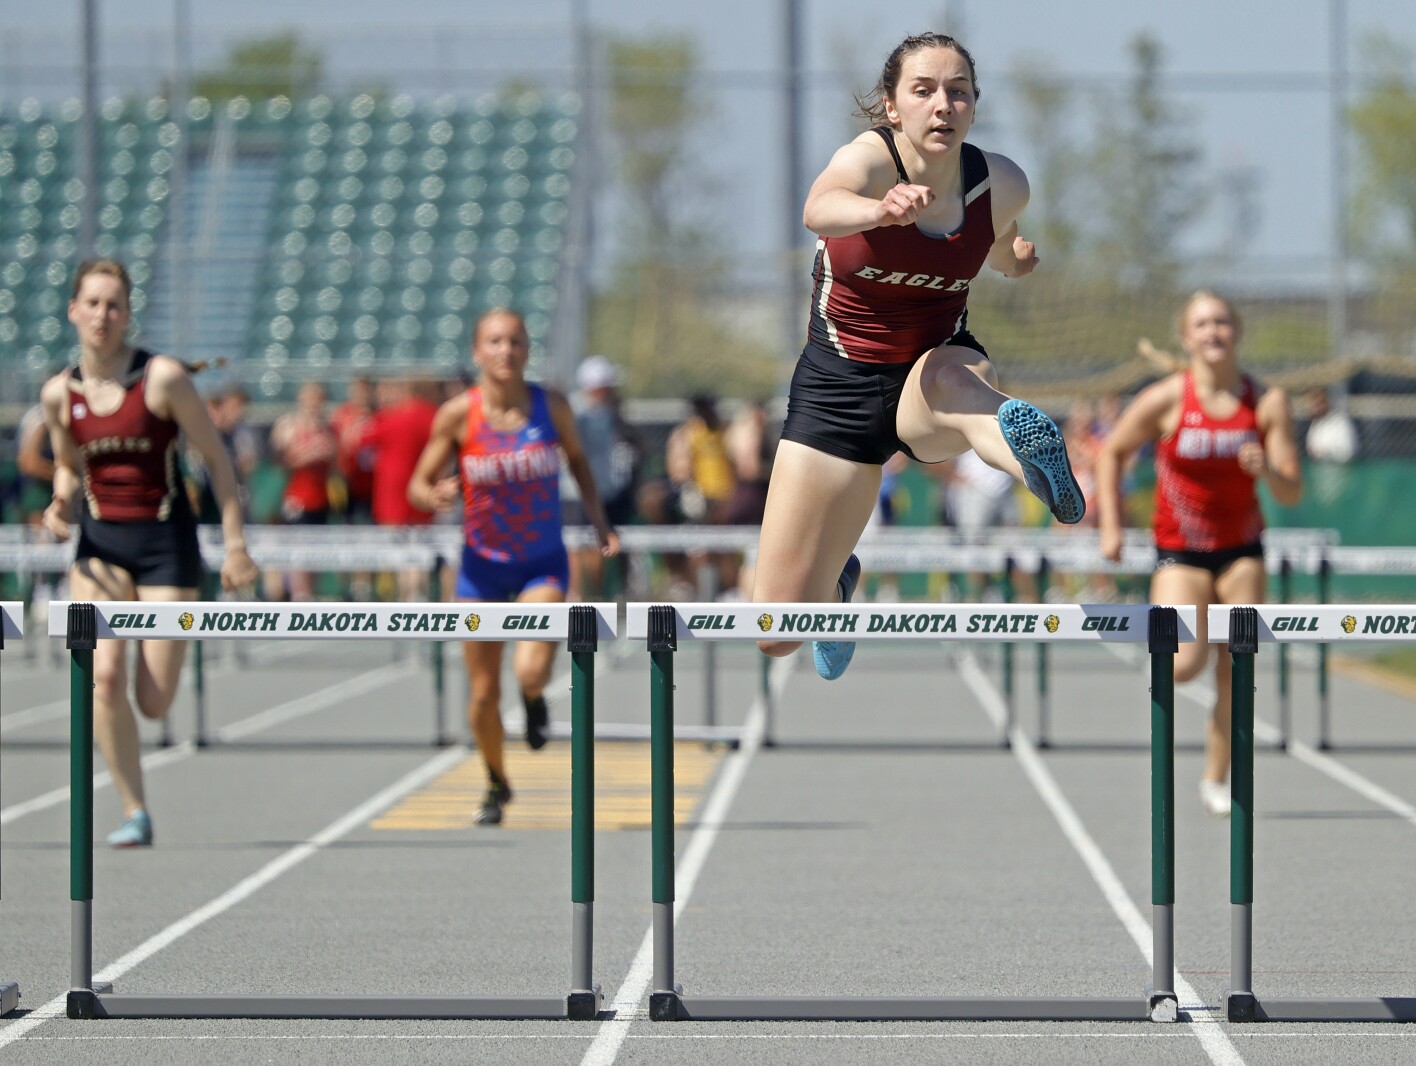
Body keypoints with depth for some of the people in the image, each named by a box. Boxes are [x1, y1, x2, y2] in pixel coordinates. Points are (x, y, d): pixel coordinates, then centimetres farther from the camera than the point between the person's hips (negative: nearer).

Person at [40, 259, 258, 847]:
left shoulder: (162, 377, -11)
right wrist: (61, 506, -5)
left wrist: (235, 544, -6)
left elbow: (217, 458, -4)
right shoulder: (58, 394, 1)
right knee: (104, 675, -19)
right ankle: (134, 812, -7)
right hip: (99, 542, 2)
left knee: (153, 703, -4)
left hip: (165, 540, -2)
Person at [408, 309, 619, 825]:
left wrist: (598, 517, 1)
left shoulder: (552, 406, -8)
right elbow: (418, 484, -4)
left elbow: (577, 459, 12)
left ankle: (535, 700, 16)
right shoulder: (458, 414, -11)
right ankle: (497, 784, 31)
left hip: (543, 564, -1)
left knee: (531, 671, -23)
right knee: (484, 692, 5)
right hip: (482, 565, 1)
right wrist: (436, 497, -26)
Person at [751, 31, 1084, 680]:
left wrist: (1023, 256, 5)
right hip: (841, 379, -1)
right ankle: (839, 582, 41)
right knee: (780, 631, 3)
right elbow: (818, 209, -50)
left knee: (953, 382, -42)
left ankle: (1033, 454, -77)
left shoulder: (1003, 184, -8)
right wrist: (880, 211, -66)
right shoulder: (869, 158, -20)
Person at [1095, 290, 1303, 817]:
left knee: (1235, 673, -1)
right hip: (1180, 551, -2)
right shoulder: (1165, 400, -13)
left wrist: (1268, 471, -29)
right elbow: (1111, 453, 3)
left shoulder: (1269, 403, -8)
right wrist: (1111, 526, -3)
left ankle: (1216, 779, 16)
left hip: (1242, 551, 2)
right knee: (1185, 664, -21)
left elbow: (1292, 494, -7)